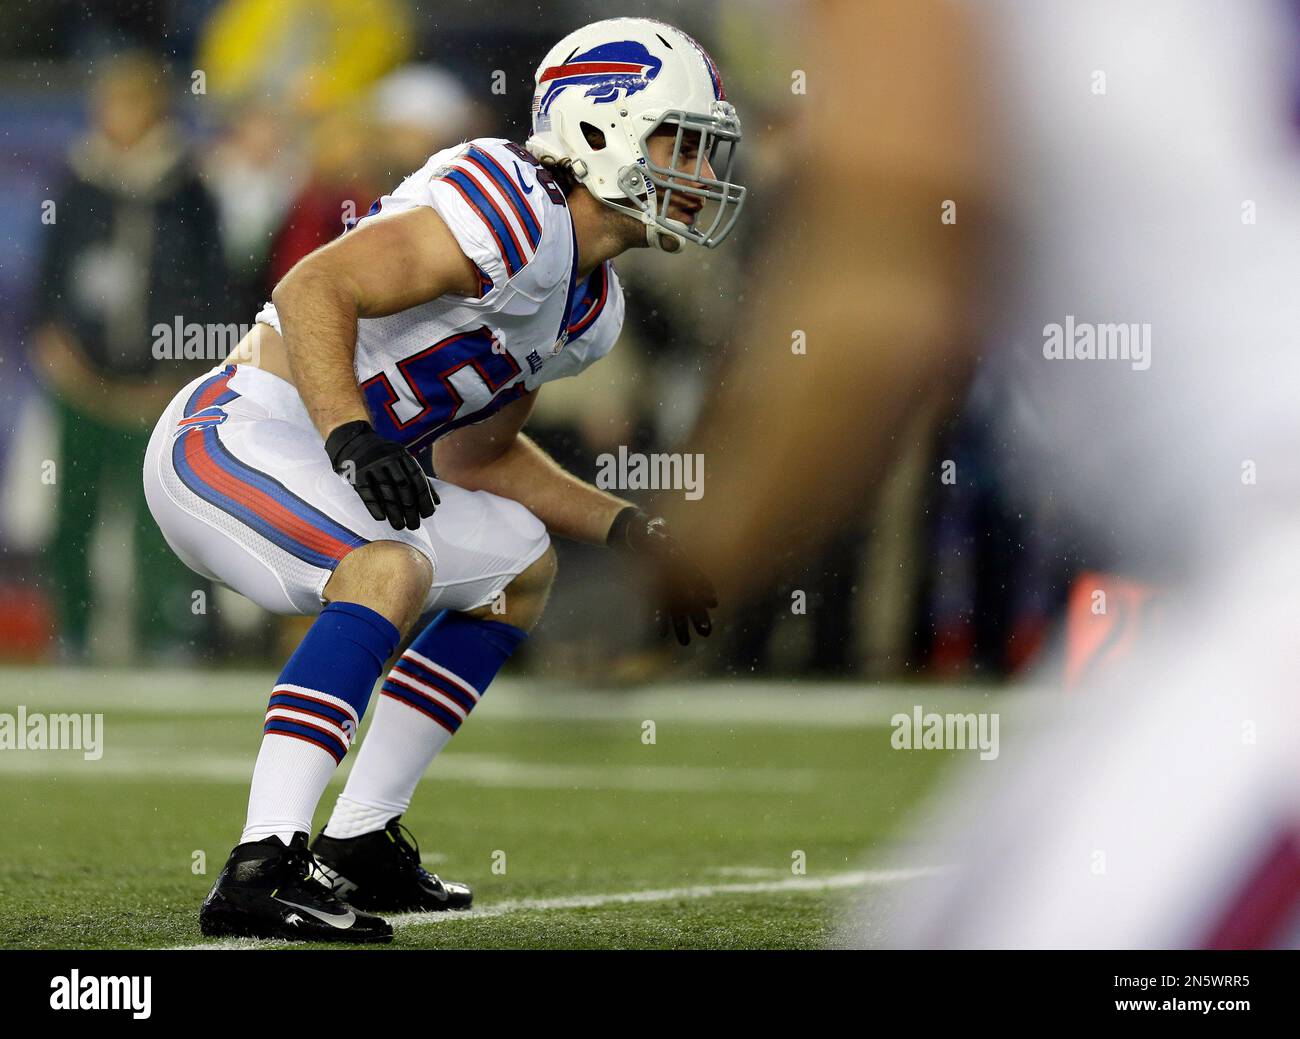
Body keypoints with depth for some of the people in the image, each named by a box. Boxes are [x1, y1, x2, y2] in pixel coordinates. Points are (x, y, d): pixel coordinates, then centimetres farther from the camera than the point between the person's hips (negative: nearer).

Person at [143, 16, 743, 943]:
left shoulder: (589, 307, 12)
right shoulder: (513, 213, -20)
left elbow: (480, 455, 23)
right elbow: (314, 289, -26)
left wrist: (634, 536, 18)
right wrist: (353, 439, -36)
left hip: (320, 470, 11)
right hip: (229, 437, -11)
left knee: (522, 568, 20)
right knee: (393, 568, -33)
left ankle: (359, 842, 18)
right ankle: (259, 876, -38)